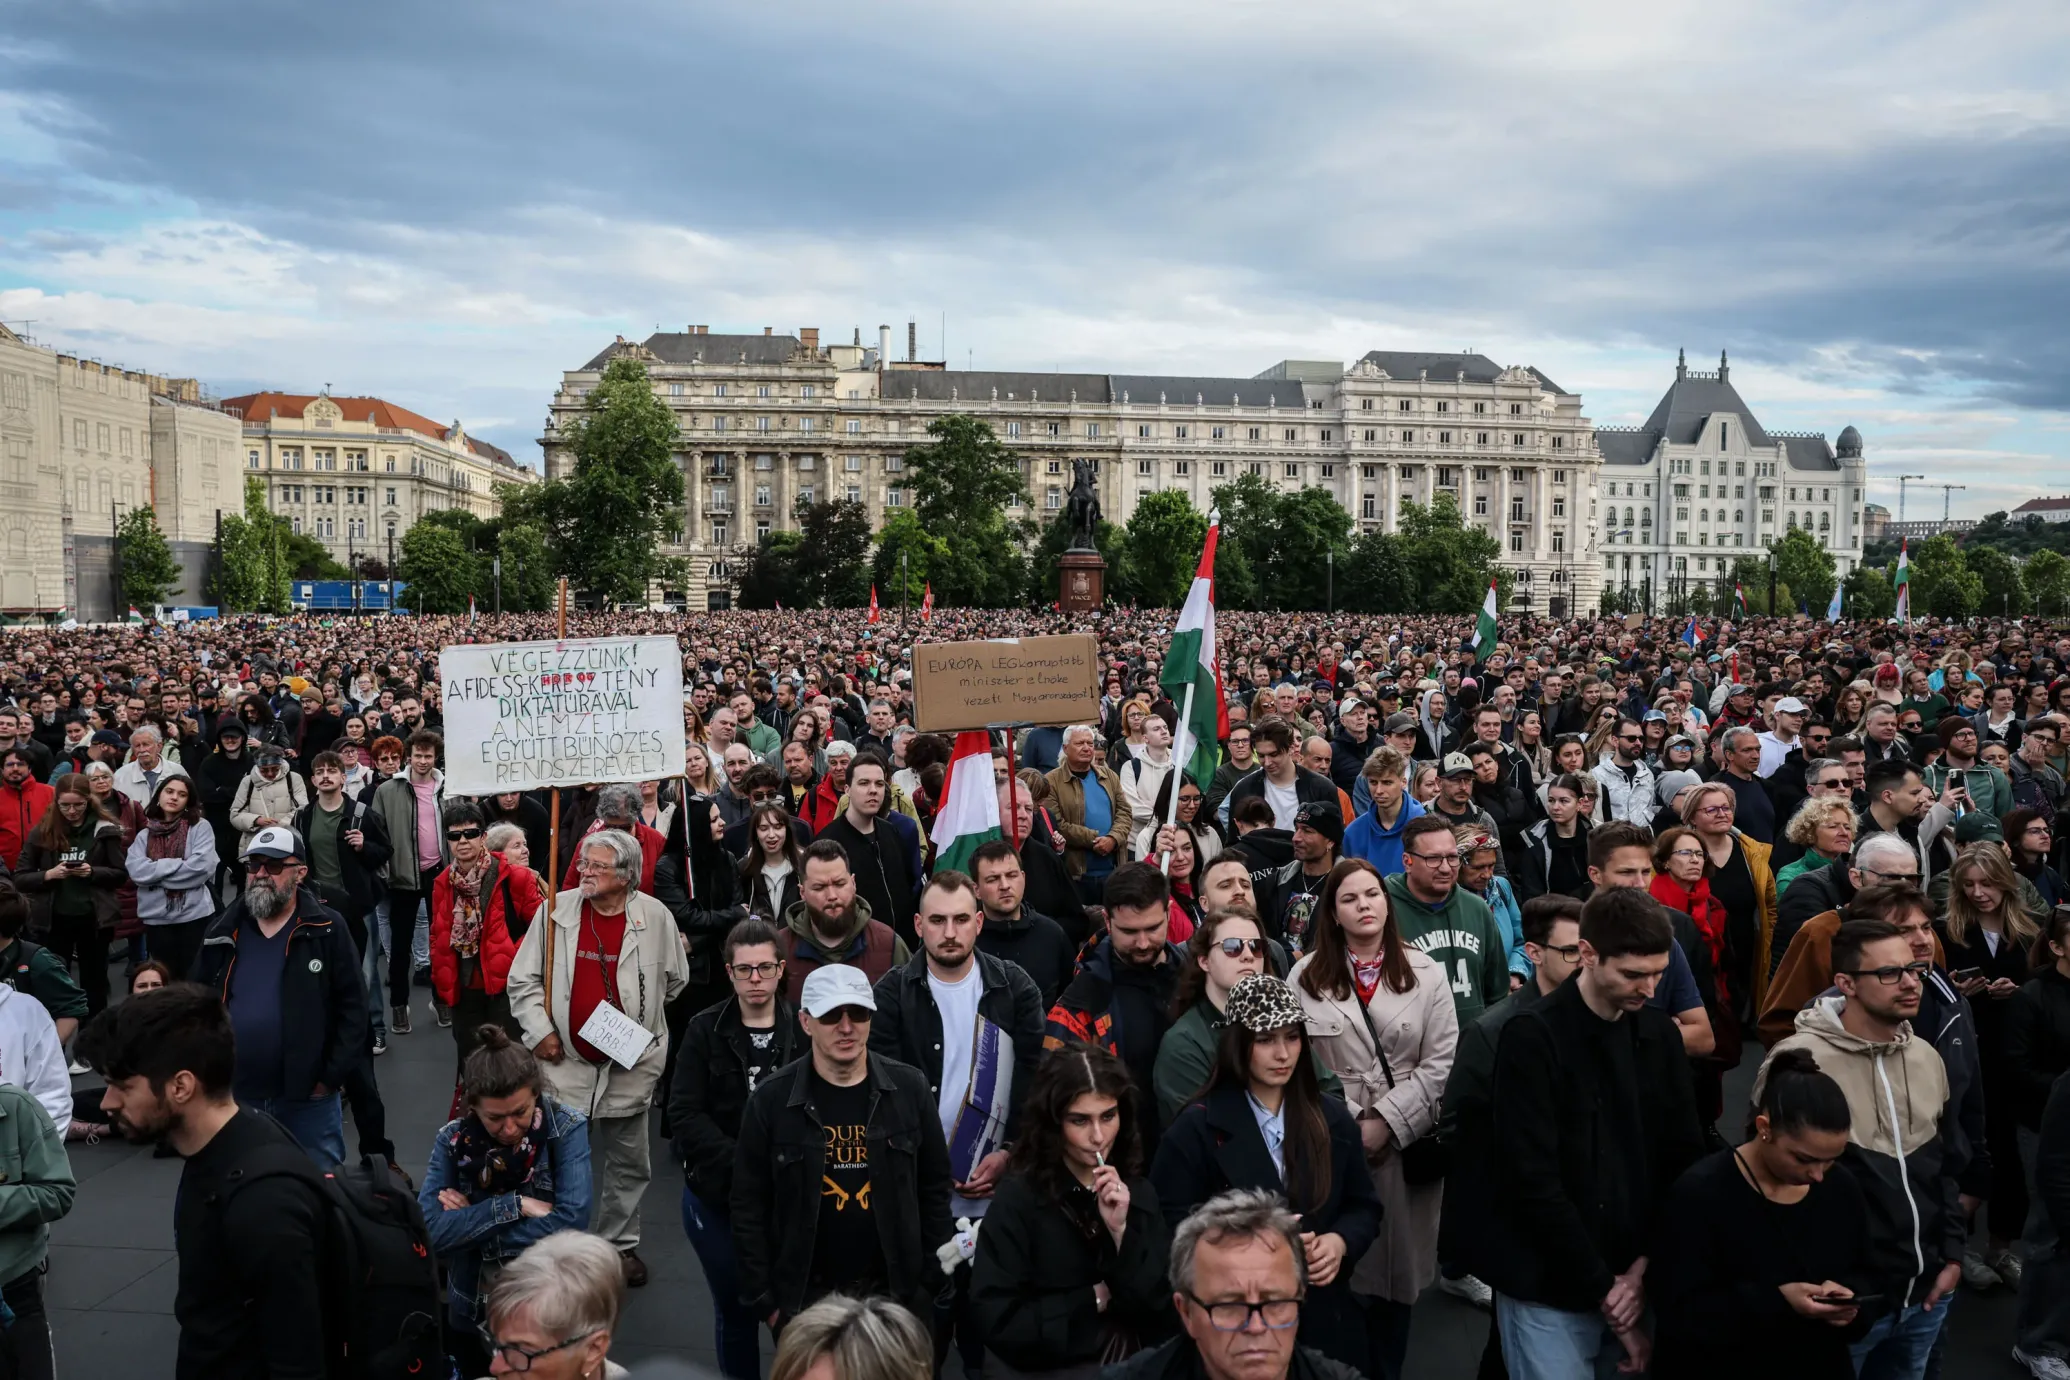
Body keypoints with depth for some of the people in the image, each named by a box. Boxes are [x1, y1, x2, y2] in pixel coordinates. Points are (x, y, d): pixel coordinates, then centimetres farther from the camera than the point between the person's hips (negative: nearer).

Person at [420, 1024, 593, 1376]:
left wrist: (468, 1224, -21)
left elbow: (572, 1222, -26)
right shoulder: (453, 1139, -11)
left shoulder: (567, 1129, -17)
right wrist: (516, 1205, -25)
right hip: (472, 1313, 2)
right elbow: (430, 1230, -20)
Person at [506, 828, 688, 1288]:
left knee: (627, 1162, 13)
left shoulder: (656, 916, -7)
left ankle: (621, 1245, 31)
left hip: (630, 1061, 0)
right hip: (565, 1059, 0)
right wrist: (540, 1030, -6)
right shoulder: (557, 910, -5)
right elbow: (522, 980, 2)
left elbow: (676, 979, 7)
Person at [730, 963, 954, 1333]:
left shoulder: (909, 1088, -4)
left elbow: (934, 1190, 2)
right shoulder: (772, 1098, -8)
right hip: (802, 1298, -1)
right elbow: (749, 1207, -2)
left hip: (895, 1293, 1)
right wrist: (762, 1298, -4)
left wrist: (932, 1283, 1)